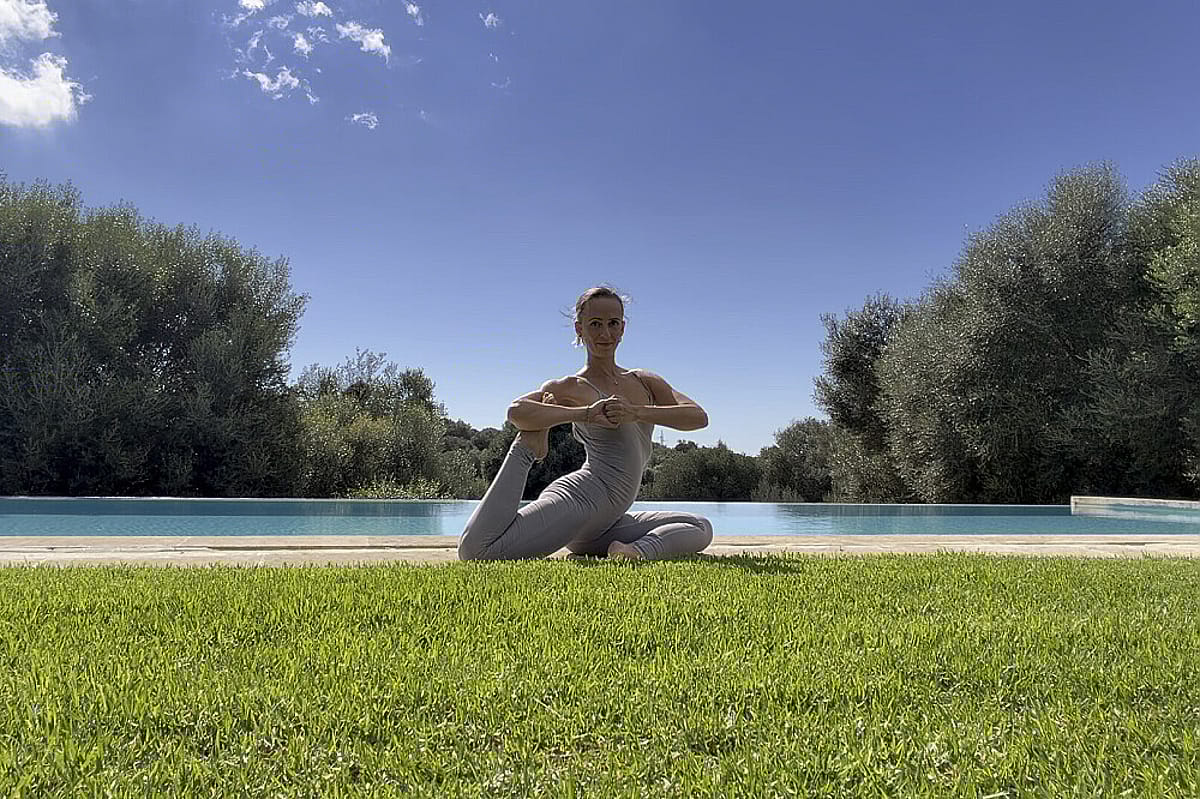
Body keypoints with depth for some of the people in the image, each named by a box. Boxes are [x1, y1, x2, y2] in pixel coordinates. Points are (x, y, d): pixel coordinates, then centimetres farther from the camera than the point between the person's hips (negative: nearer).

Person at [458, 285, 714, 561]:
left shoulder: (644, 382, 17)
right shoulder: (571, 388, 1)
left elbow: (698, 417, 1)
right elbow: (517, 410, -19)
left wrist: (636, 412, -12)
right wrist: (585, 413, -23)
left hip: (606, 524, 7)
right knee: (473, 550, -26)